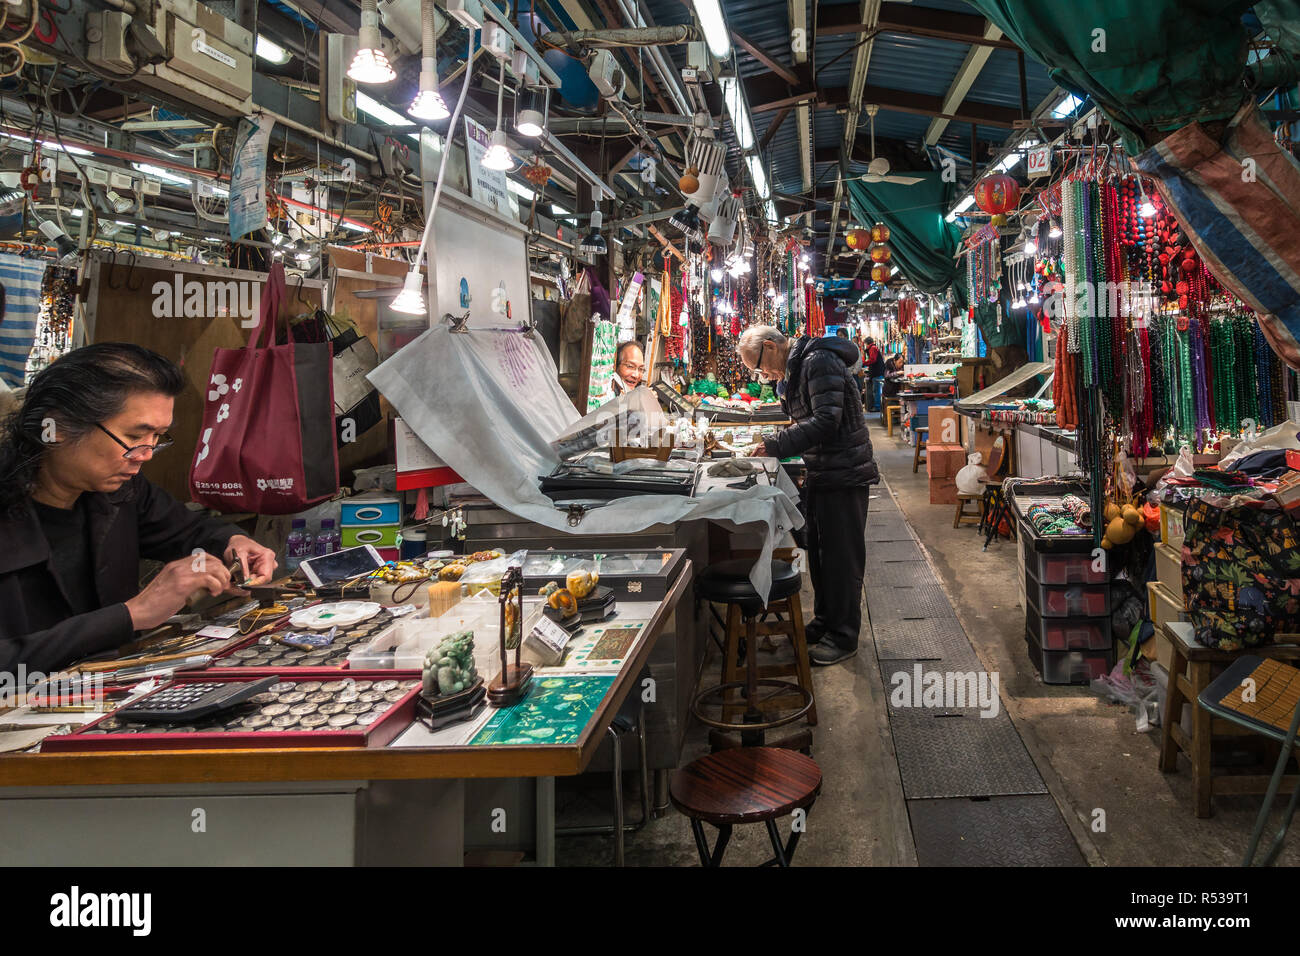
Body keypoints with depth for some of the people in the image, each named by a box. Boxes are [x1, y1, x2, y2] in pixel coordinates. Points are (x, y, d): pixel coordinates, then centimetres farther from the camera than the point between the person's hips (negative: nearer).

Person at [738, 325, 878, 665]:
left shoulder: (820, 362, -17)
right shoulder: (795, 367, 13)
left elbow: (827, 421, -26)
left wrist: (775, 446, -23)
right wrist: (774, 443, 3)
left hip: (845, 475, -10)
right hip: (820, 475, 10)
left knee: (841, 557, -3)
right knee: (818, 551, 16)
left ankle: (844, 637, 6)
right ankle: (825, 621, 28)